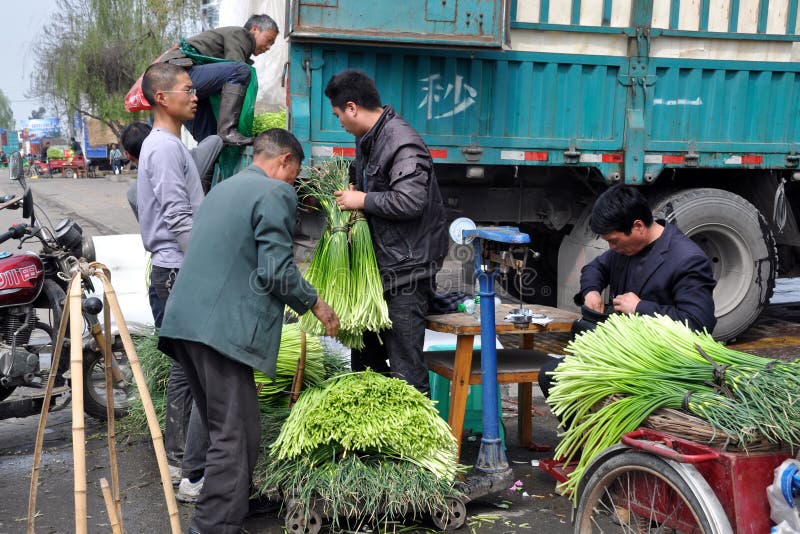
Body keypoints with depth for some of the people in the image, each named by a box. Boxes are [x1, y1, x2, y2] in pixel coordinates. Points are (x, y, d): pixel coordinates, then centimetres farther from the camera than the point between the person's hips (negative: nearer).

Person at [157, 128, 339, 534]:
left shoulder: (224, 188, 24)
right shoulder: (276, 193, -5)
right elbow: (276, 270, -13)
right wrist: (315, 304, 2)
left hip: (187, 320, 10)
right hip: (223, 328, -10)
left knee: (225, 427, 19)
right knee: (236, 435, -5)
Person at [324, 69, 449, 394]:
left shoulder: (403, 143, -18)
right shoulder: (367, 139, 15)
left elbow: (411, 200, -29)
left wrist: (363, 200, -17)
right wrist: (351, 194, 10)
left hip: (407, 267, -11)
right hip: (379, 264, 11)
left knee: (404, 366, -8)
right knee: (365, 357, 20)